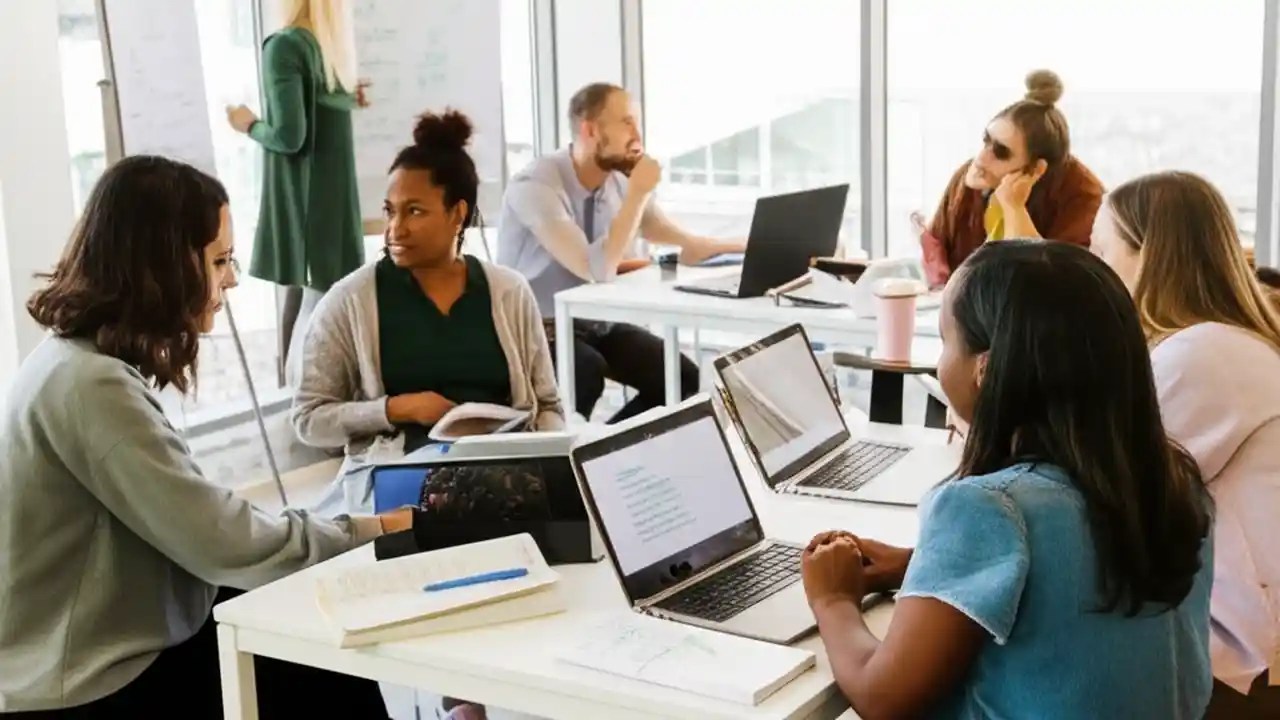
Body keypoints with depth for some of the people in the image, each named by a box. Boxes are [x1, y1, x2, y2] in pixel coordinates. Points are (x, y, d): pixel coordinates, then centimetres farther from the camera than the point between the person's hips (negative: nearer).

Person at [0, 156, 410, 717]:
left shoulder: (81, 359, 7)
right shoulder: (91, 385, -24)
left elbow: (189, 522, 6)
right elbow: (226, 545, -22)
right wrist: (366, 532, -9)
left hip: (113, 649, 9)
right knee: (335, 675, -2)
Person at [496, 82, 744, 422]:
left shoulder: (620, 179, 0)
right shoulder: (535, 186, -21)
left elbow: (681, 247, 9)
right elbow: (597, 270, -31)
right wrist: (638, 193, -26)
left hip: (597, 322, 7)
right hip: (538, 329, -7)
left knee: (683, 380, -12)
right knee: (587, 373, -37)